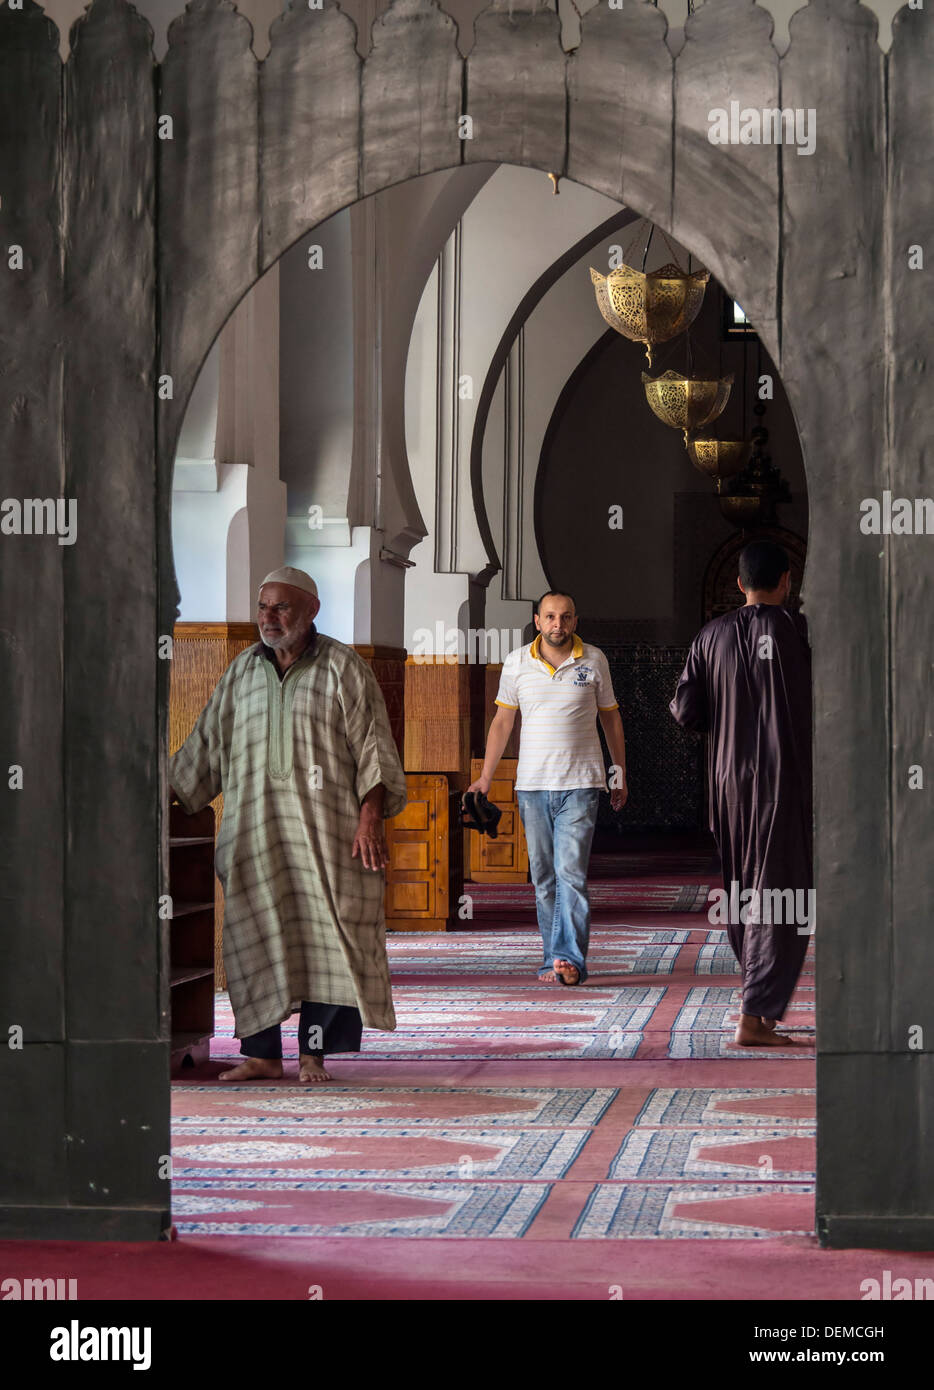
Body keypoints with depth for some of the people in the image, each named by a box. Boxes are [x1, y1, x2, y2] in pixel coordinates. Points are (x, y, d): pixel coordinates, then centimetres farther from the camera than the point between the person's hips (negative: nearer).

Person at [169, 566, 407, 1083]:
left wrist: (370, 817, -12)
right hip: (255, 829, 4)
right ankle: (260, 1054, 4)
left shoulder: (342, 668, 2)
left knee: (325, 936, -5)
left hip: (325, 829, -3)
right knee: (254, 938, 0)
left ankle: (313, 1053, 1)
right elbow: (204, 747, 18)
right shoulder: (242, 672, 13)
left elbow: (373, 748, -2)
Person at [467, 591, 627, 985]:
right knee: (544, 876, 5)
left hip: (580, 783, -2)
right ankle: (554, 960, 10)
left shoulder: (593, 661, 3)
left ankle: (568, 958, -20)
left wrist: (621, 775, 15)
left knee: (571, 871, -13)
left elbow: (610, 717, 13)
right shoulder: (517, 662, 5)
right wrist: (485, 777, 8)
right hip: (532, 784, 2)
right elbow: (502, 720, 11)